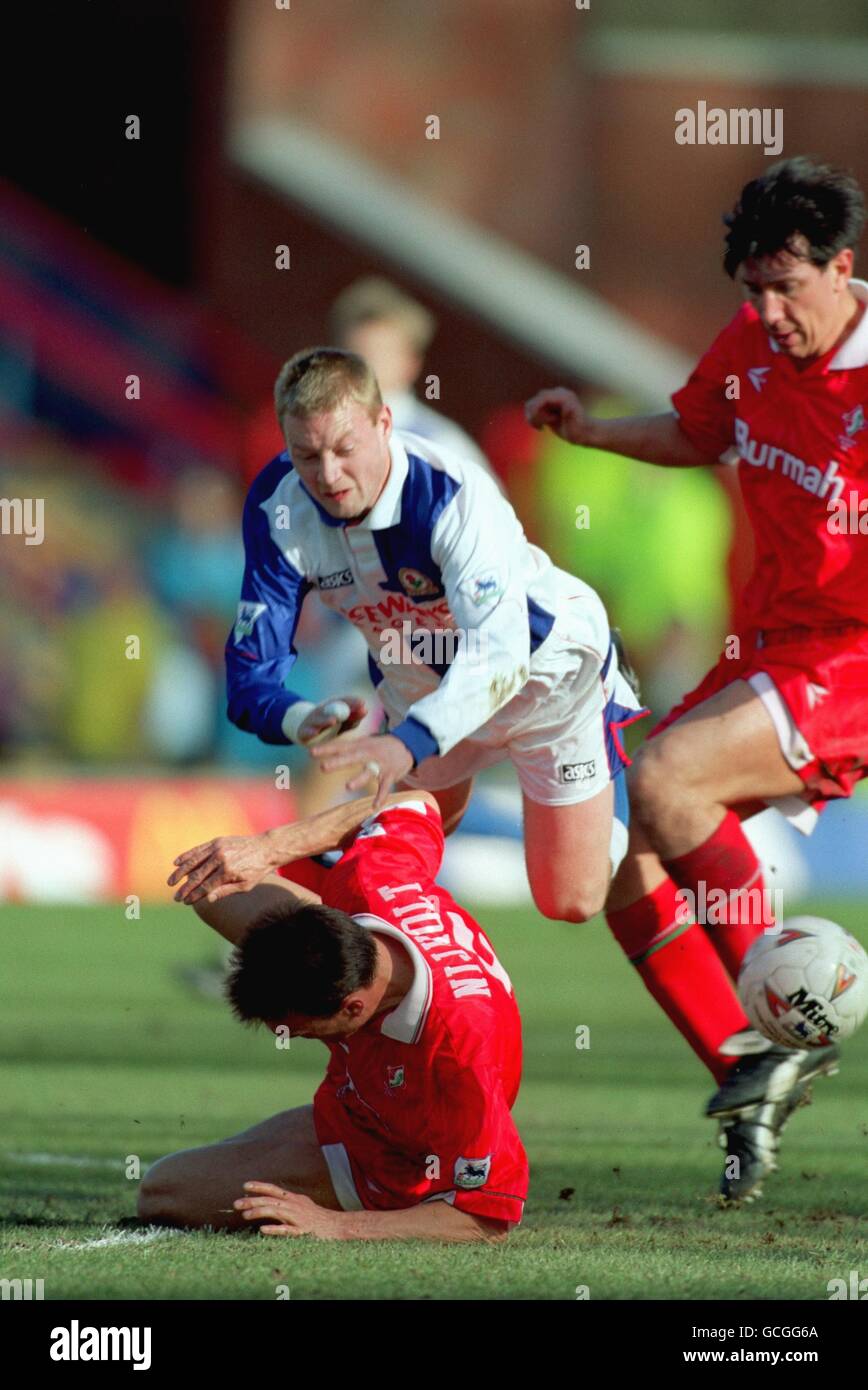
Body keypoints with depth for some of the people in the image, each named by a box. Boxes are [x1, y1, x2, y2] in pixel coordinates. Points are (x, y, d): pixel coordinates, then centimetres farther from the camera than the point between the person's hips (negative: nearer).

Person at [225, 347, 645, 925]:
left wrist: (409, 744, -66)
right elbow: (253, 664, -26)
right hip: (420, 684, 4)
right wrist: (302, 721, -50)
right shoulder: (277, 508, -27)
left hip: (546, 666, -4)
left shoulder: (456, 494, -40)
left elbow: (498, 651, -49)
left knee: (571, 903, 3)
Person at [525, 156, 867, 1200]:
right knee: (617, 865, -3)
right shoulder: (751, 345, 2)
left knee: (660, 779, -26)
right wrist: (592, 431, 9)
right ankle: (747, 1078, 6)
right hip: (766, 646, 8)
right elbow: (696, 435, 24)